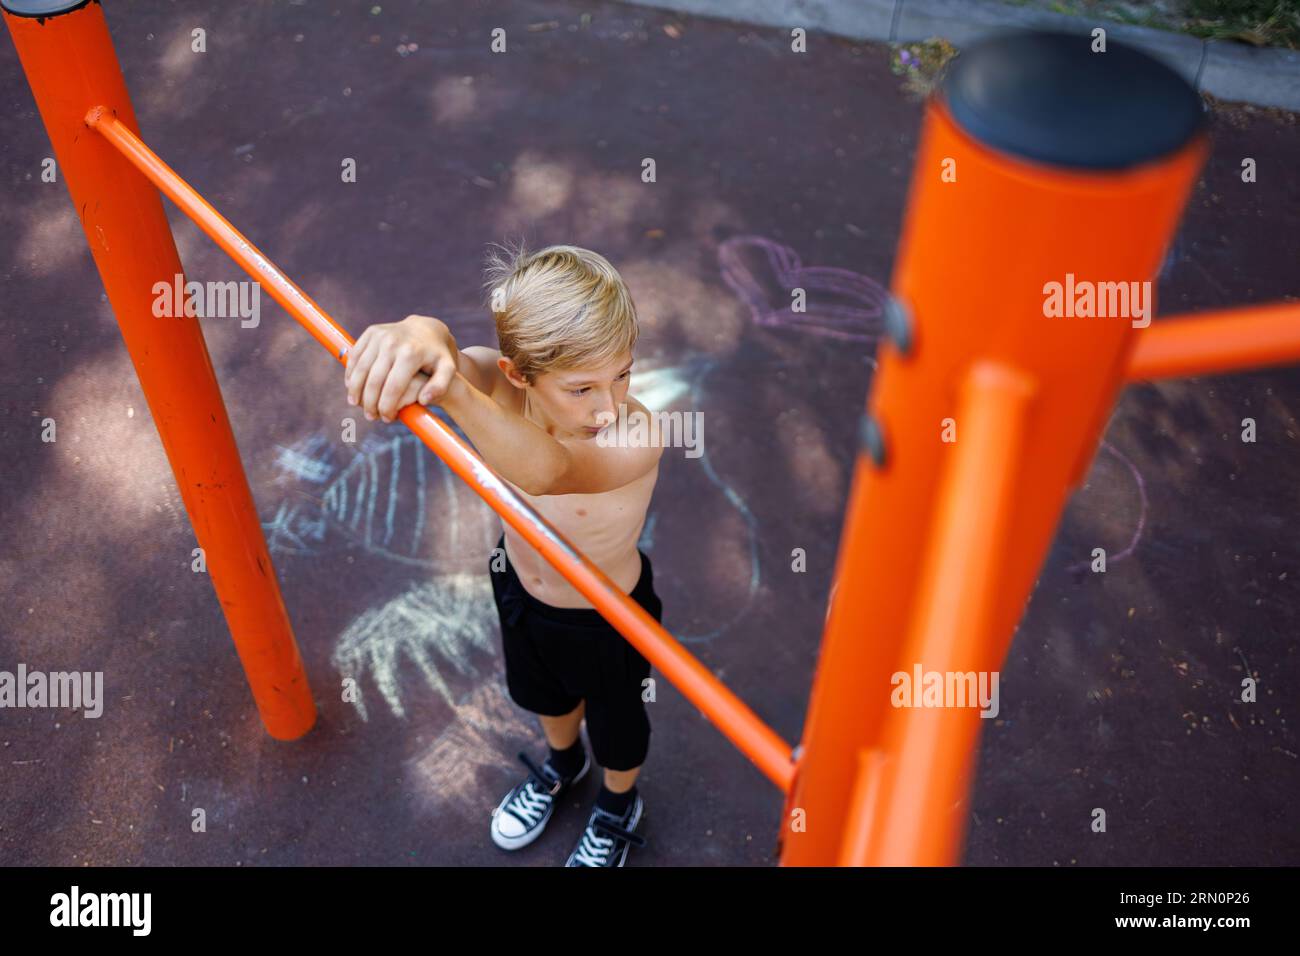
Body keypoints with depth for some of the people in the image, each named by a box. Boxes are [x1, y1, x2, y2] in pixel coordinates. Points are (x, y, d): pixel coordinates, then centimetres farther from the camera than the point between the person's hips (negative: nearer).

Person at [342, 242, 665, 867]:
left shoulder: (636, 437, -40)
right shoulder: (503, 388, -28)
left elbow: (546, 471, -59)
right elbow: (448, 356, -50)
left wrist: (453, 394, -74)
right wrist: (419, 335, -74)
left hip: (606, 616, -4)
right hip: (519, 584, 4)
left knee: (615, 721, 26)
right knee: (542, 693, 33)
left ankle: (619, 806, 60)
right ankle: (563, 762, 67)